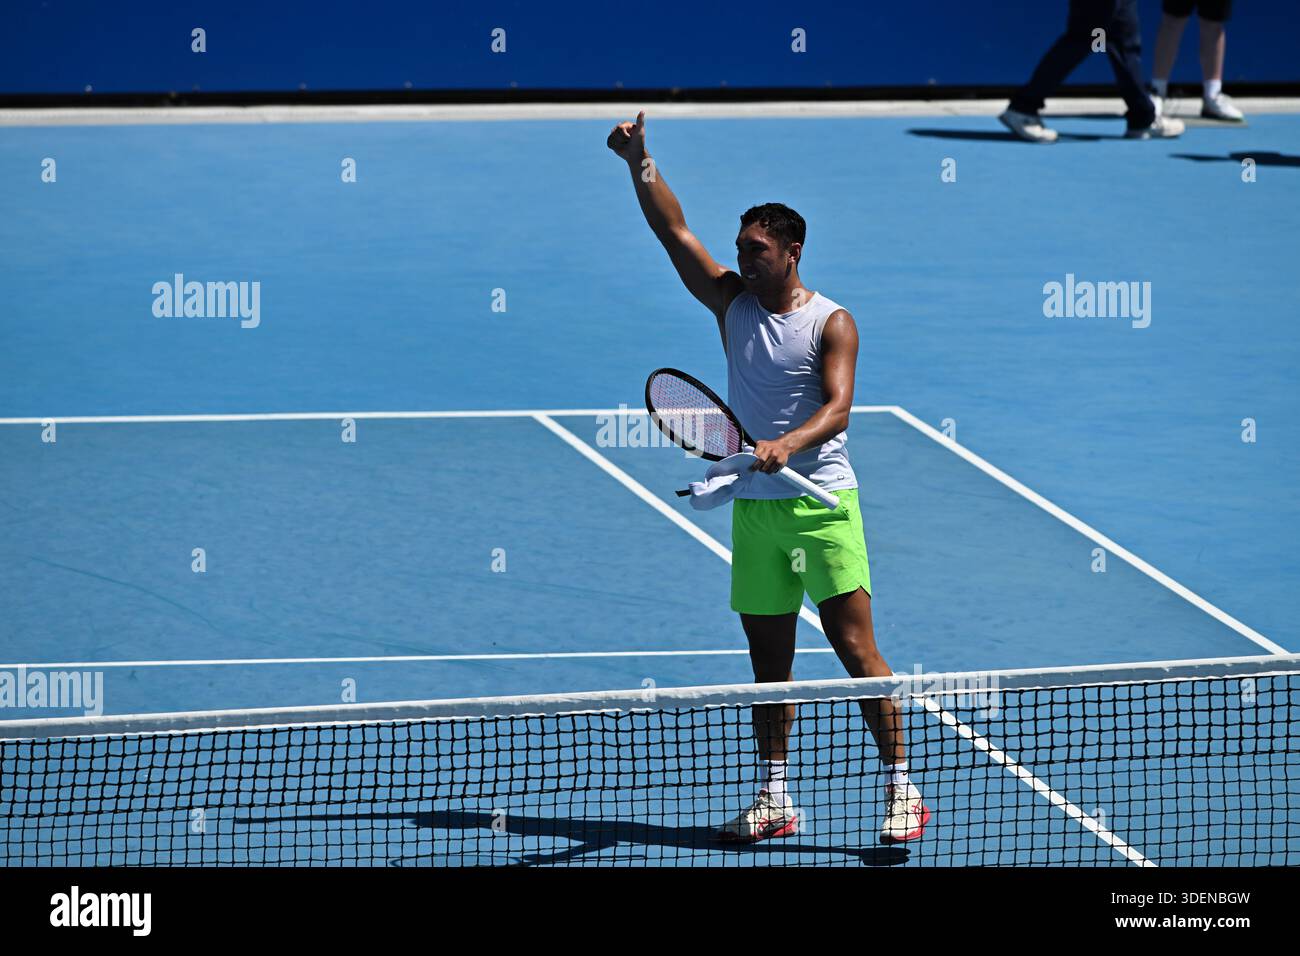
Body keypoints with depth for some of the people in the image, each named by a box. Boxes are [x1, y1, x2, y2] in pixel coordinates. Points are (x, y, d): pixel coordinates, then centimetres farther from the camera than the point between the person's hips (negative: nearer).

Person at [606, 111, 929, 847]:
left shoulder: (831, 323, -5)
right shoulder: (733, 303, 9)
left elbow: (837, 408, -17)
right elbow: (674, 231, 5)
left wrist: (785, 445, -35)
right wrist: (641, 162, -6)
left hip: (823, 502, -5)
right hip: (755, 508, 5)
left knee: (857, 649, -9)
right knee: (769, 661, 8)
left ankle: (902, 790, -6)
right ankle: (776, 800, 15)